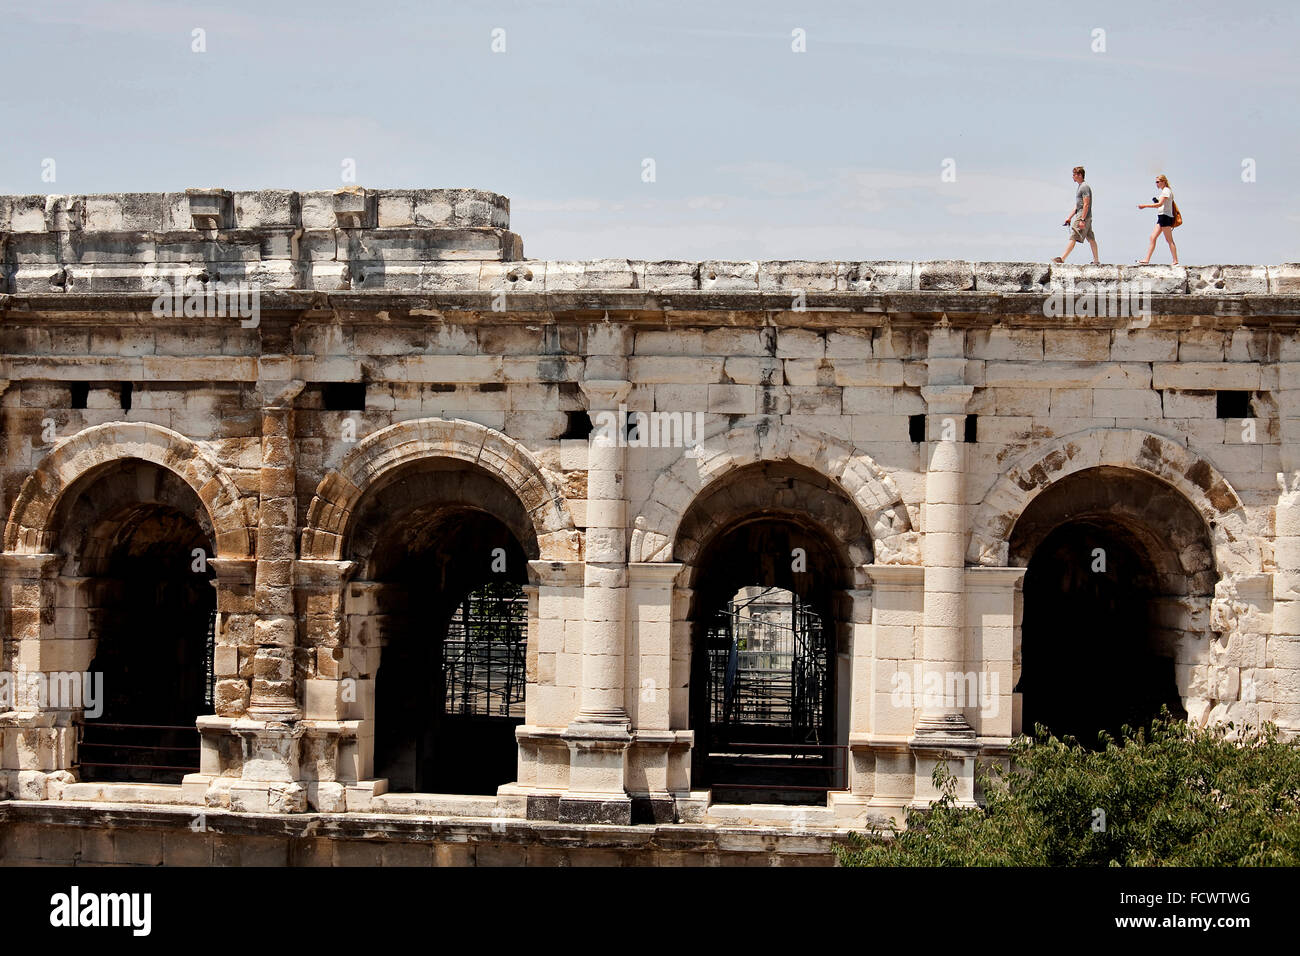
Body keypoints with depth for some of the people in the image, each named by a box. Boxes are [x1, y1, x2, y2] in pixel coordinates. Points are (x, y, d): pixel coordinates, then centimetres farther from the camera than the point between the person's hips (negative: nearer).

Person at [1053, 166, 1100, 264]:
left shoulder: (1085, 187, -12)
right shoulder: (1080, 187, 20)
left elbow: (1086, 205, -19)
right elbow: (1076, 206, 24)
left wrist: (1082, 220, -23)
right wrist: (1069, 218, 20)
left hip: (1083, 216, -11)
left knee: (1073, 237, -13)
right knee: (1091, 238, 11)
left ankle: (1062, 258, -18)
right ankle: (1096, 261, 13)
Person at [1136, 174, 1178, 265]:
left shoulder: (1166, 191, -10)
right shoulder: (1164, 191, 20)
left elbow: (1160, 204, -21)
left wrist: (1144, 205, -22)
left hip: (1165, 216, -10)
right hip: (1161, 217, 10)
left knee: (1169, 240, -8)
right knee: (1153, 237, 5)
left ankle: (1176, 261, -6)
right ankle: (1147, 260, 2)